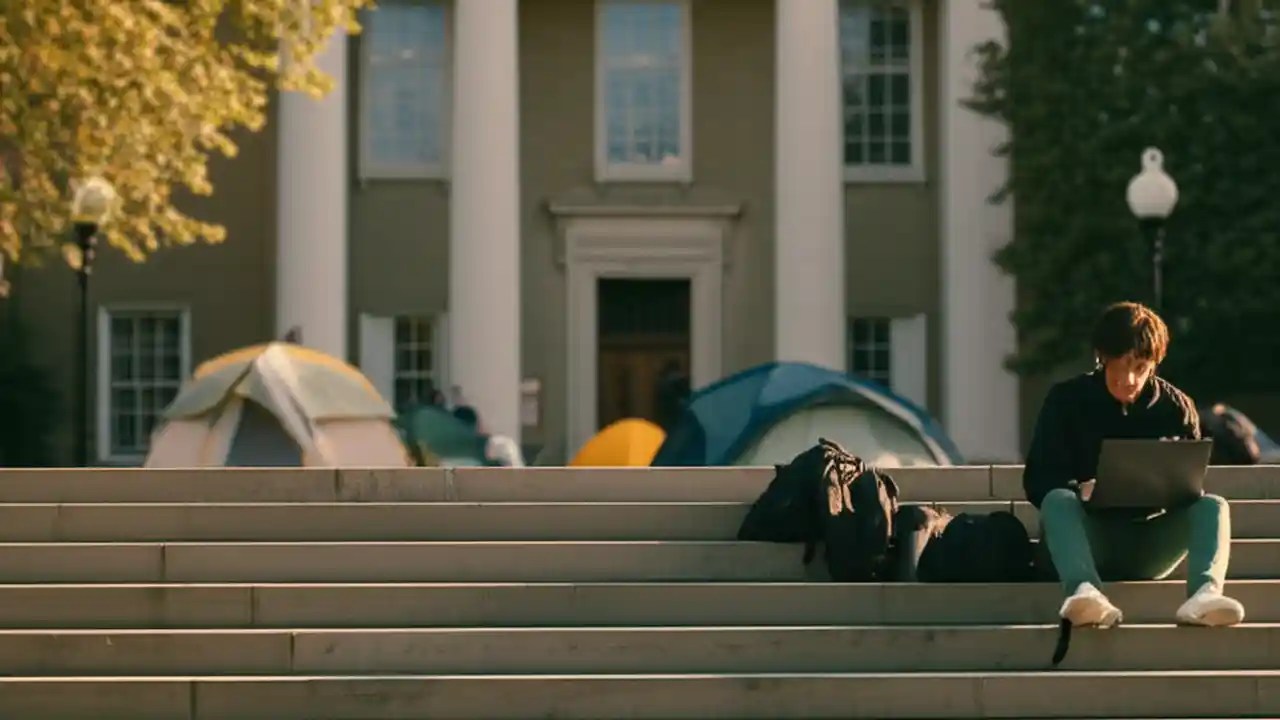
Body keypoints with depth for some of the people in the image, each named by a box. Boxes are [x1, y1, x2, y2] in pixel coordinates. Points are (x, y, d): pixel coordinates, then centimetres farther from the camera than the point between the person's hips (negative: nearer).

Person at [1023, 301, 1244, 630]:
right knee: (1058, 501, -32)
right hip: (1089, 541, -2)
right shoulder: (1067, 400, 2)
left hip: (1149, 546, 2)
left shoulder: (1177, 407, 6)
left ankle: (1204, 593, -53)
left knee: (1212, 506, -22)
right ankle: (1083, 590, -62)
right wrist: (1080, 490, -28)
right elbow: (1037, 480, -5)